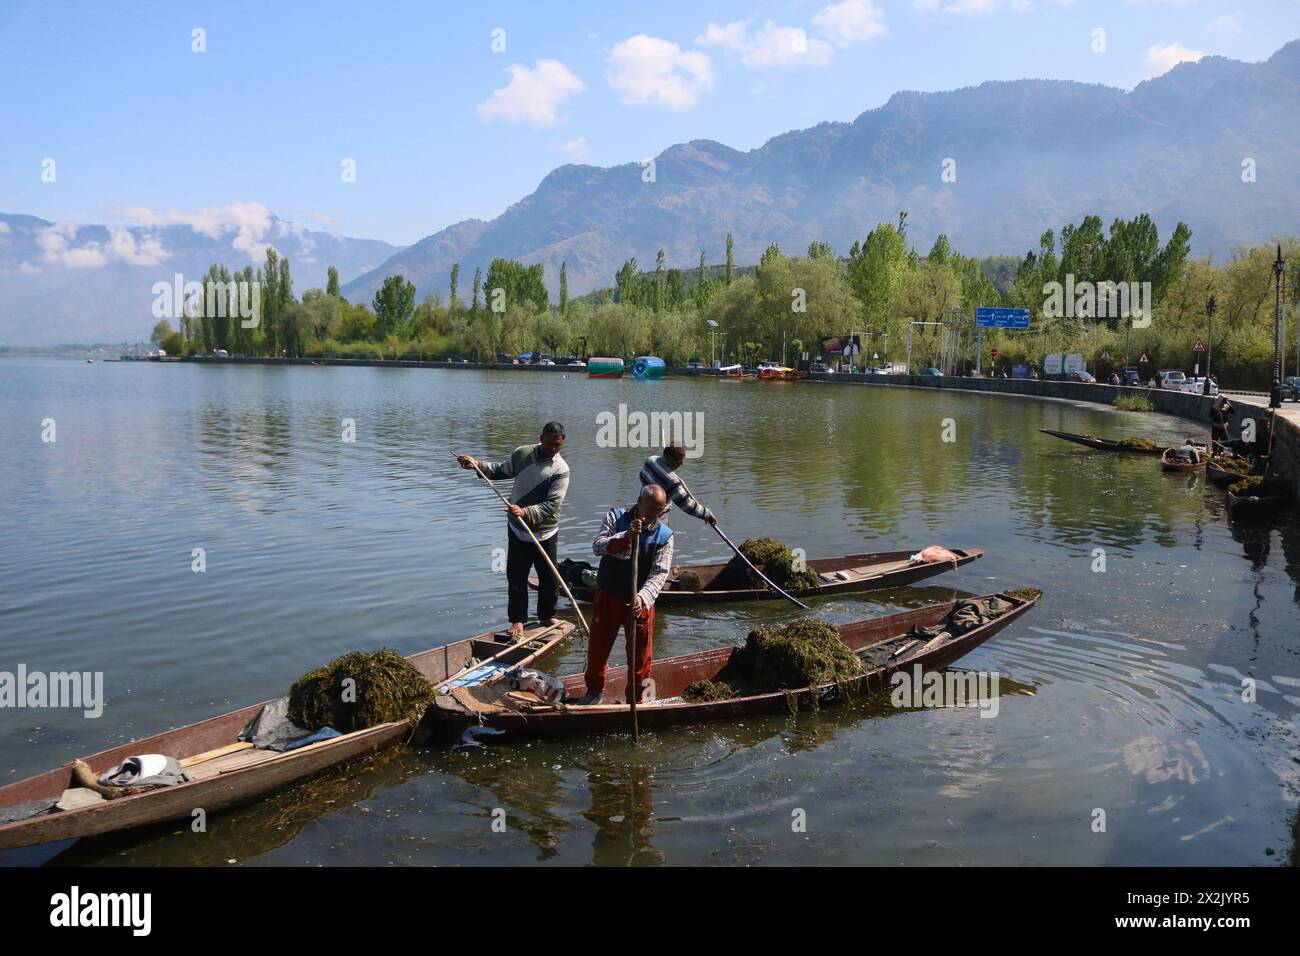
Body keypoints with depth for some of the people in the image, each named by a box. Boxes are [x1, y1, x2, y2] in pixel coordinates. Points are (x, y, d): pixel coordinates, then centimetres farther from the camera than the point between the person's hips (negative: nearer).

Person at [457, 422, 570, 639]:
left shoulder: (561, 469, -18)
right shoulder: (521, 453, -7)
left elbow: (552, 506, -24)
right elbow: (502, 471, 13)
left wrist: (525, 512, -38)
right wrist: (478, 465, -1)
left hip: (545, 533, -2)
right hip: (518, 529, 2)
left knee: (549, 578, 9)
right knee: (516, 577, 4)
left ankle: (546, 615, 32)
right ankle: (518, 619, 20)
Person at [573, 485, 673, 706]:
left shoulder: (665, 535, -6)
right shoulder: (616, 517, -5)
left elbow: (660, 573, -13)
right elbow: (597, 546, -17)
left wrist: (642, 597, -28)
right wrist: (625, 537, -32)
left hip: (640, 602, -1)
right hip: (608, 596, 1)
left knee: (640, 654, 6)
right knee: (598, 646, 13)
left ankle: (637, 700, 24)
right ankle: (595, 692, 33)